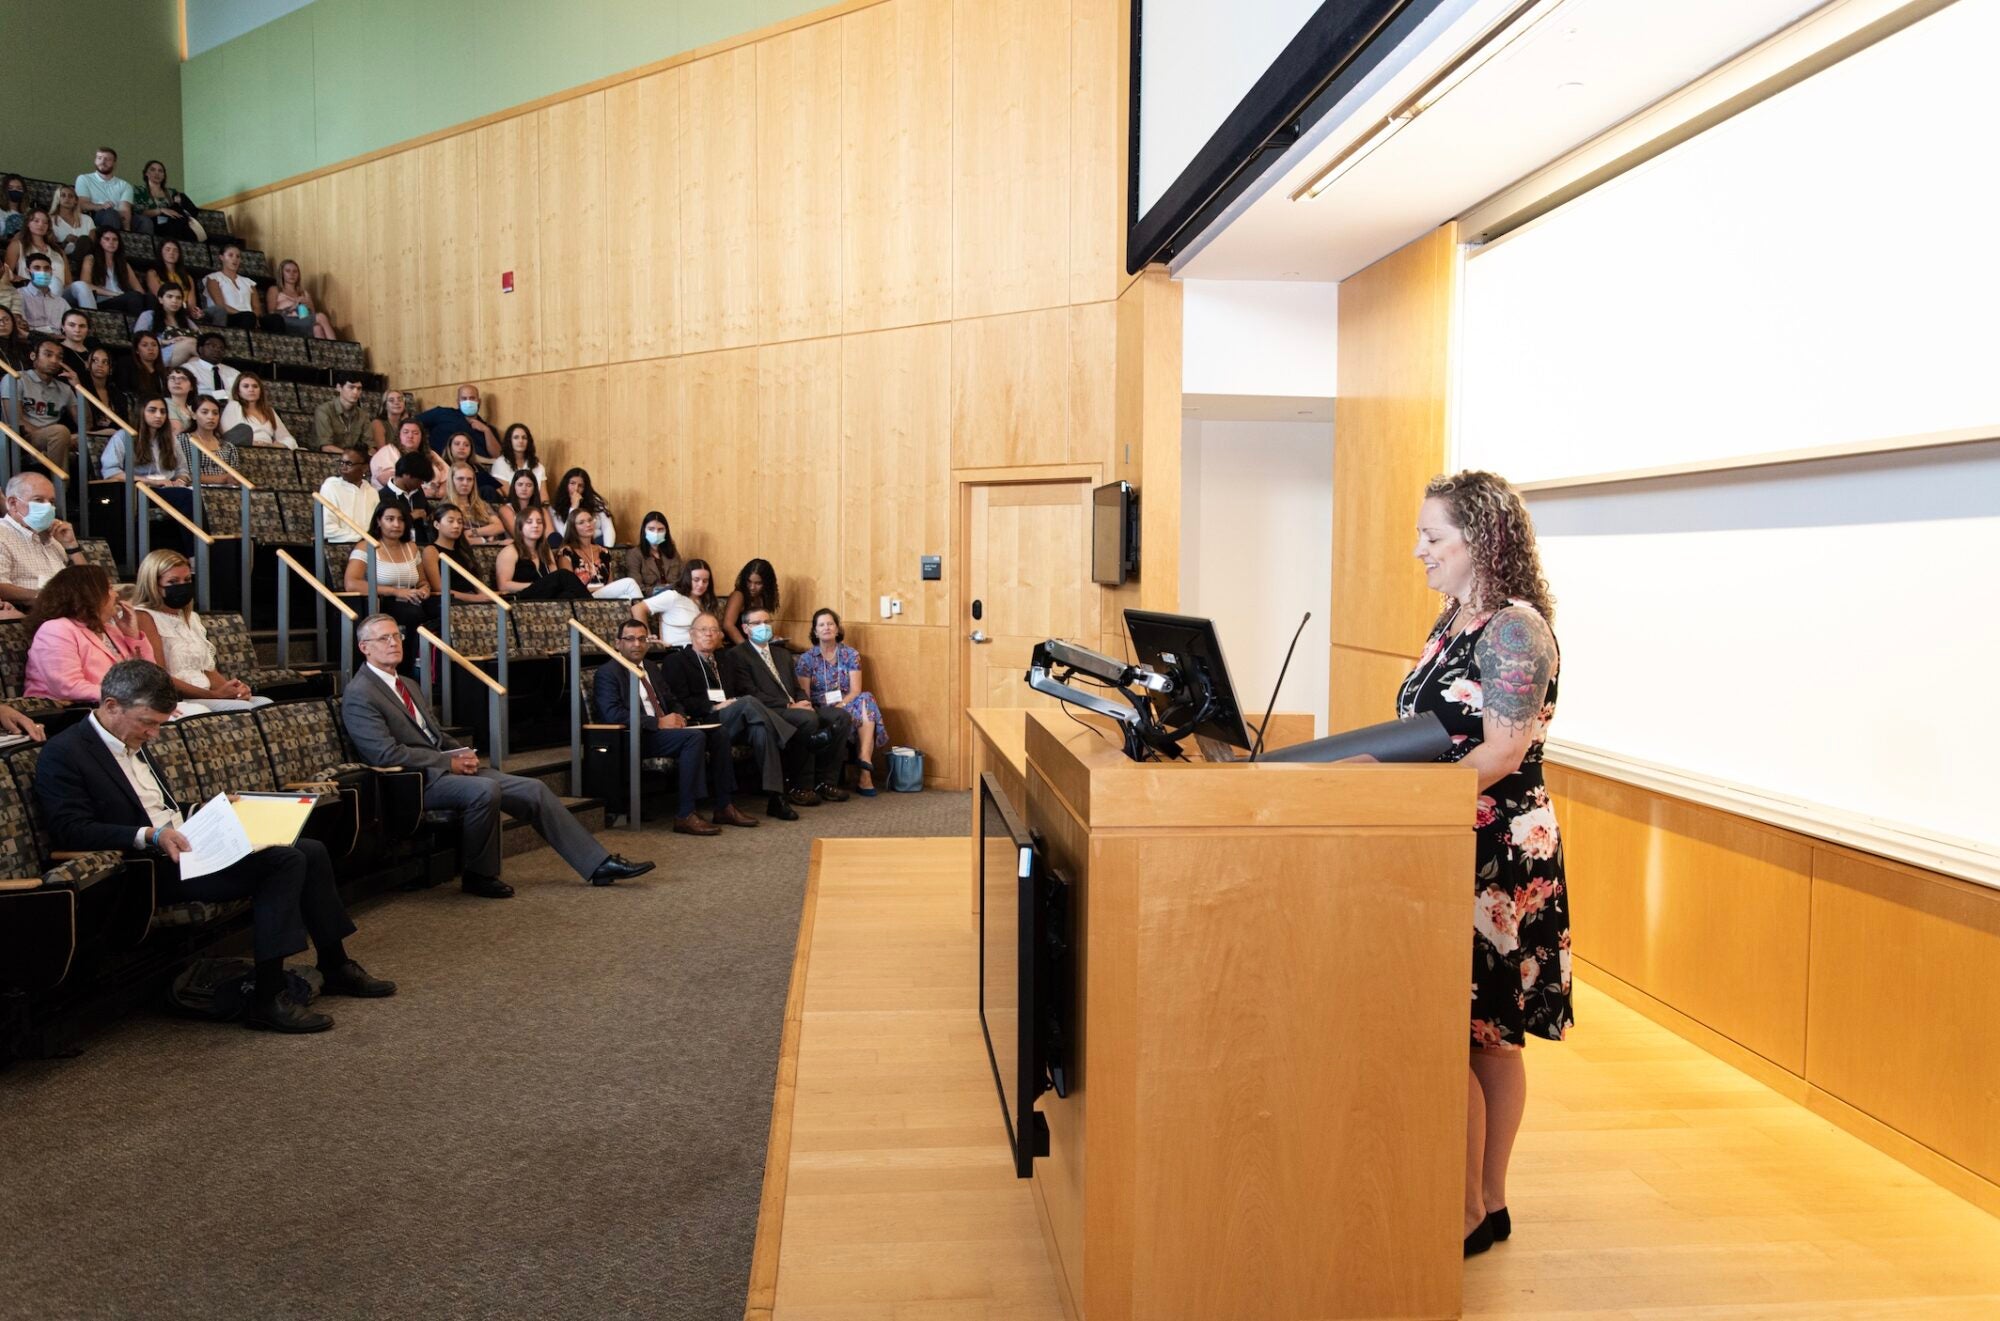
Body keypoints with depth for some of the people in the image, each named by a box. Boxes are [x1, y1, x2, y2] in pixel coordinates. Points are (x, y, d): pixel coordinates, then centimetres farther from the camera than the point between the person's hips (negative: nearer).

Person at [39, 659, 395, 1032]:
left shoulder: (134, 743, 18)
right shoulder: (64, 754, -9)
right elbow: (70, 830, -19)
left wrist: (207, 812, 9)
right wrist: (150, 836, -28)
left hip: (188, 844, 9)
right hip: (152, 868, -9)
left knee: (311, 850, -1)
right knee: (283, 861, -24)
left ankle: (336, 967, 10)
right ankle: (266, 998, -23)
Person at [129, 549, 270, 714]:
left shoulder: (192, 618, 23)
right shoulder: (144, 617, -3)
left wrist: (234, 689, -5)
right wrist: (214, 694, -17)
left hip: (205, 698, 8)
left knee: (266, 705, -18)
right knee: (244, 709, -29)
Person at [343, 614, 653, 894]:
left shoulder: (406, 686, 20)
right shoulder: (359, 695, -9)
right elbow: (386, 753, -18)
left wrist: (463, 753, 3)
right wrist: (450, 761, -16)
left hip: (446, 766, 9)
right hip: (418, 781, -9)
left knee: (533, 789, -4)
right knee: (485, 789, -35)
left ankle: (598, 863, -3)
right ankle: (478, 876, -14)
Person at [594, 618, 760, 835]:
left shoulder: (650, 667, 22)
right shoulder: (607, 673, -4)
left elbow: (671, 702, 27)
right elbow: (612, 714, -18)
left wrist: (678, 716, 1)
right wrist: (658, 723, -21)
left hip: (662, 728, 8)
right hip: (634, 737, -8)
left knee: (719, 733, -10)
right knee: (694, 737, -30)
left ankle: (723, 807, -9)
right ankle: (685, 816, -30)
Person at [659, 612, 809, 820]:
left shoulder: (722, 661, 31)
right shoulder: (675, 661, 10)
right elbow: (680, 702, -3)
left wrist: (733, 702, -1)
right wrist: (714, 707, -15)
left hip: (733, 723, 6)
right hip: (704, 723, -6)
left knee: (761, 730, -28)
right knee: (747, 702, -33)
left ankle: (775, 796, -30)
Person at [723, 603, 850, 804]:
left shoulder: (782, 653, 27)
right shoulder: (736, 655, 2)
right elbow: (751, 694, -10)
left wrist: (802, 702, -2)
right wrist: (788, 705, -16)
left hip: (795, 708, 8)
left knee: (841, 716, -16)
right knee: (808, 718, -35)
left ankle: (825, 781, -11)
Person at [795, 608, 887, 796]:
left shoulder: (851, 655, 9)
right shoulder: (806, 659, 5)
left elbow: (855, 691, -1)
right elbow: (804, 696, -1)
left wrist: (840, 706, -20)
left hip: (847, 707, 2)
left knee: (866, 699, -32)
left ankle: (864, 758, -45)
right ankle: (865, 770, -31)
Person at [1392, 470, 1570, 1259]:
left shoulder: (1514, 628, -14)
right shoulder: (1454, 621, 13)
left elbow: (1502, 754, -20)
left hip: (1497, 857, -9)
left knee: (1478, 1036, -2)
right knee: (1480, 1035, 13)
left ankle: (1473, 1212, 11)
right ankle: (1484, 1201, 24)